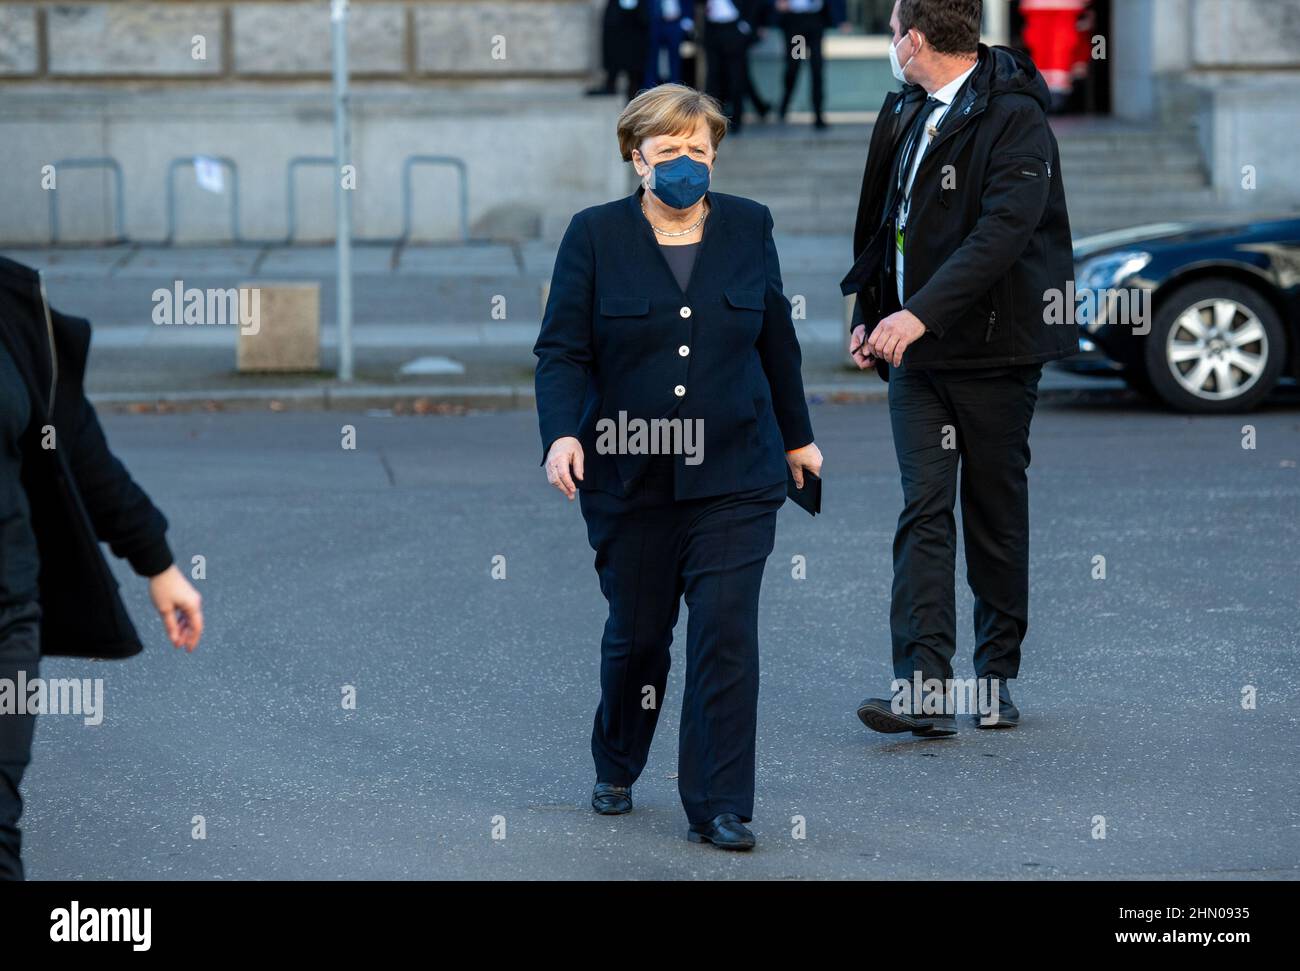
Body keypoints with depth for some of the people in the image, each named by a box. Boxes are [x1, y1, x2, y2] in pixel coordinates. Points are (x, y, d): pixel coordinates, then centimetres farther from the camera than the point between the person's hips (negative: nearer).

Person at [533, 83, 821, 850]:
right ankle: (616, 770, 35)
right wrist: (562, 433, -20)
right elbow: (564, 349, -5)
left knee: (727, 633, -9)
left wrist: (797, 436, 19)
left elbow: (777, 341, 14)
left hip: (732, 477, 1)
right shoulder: (595, 236, -1)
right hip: (630, 479, 0)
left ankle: (719, 808, -5)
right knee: (636, 632, 9)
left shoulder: (748, 228, 5)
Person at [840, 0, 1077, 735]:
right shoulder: (907, 111, 12)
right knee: (924, 509, -5)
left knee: (996, 514, 5)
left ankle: (997, 678, 17)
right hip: (917, 346, 6)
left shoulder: (1014, 119, -13)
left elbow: (1002, 232, -24)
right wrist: (871, 313, 15)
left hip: (994, 346, -6)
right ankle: (925, 687, -12)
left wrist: (919, 315, -30)